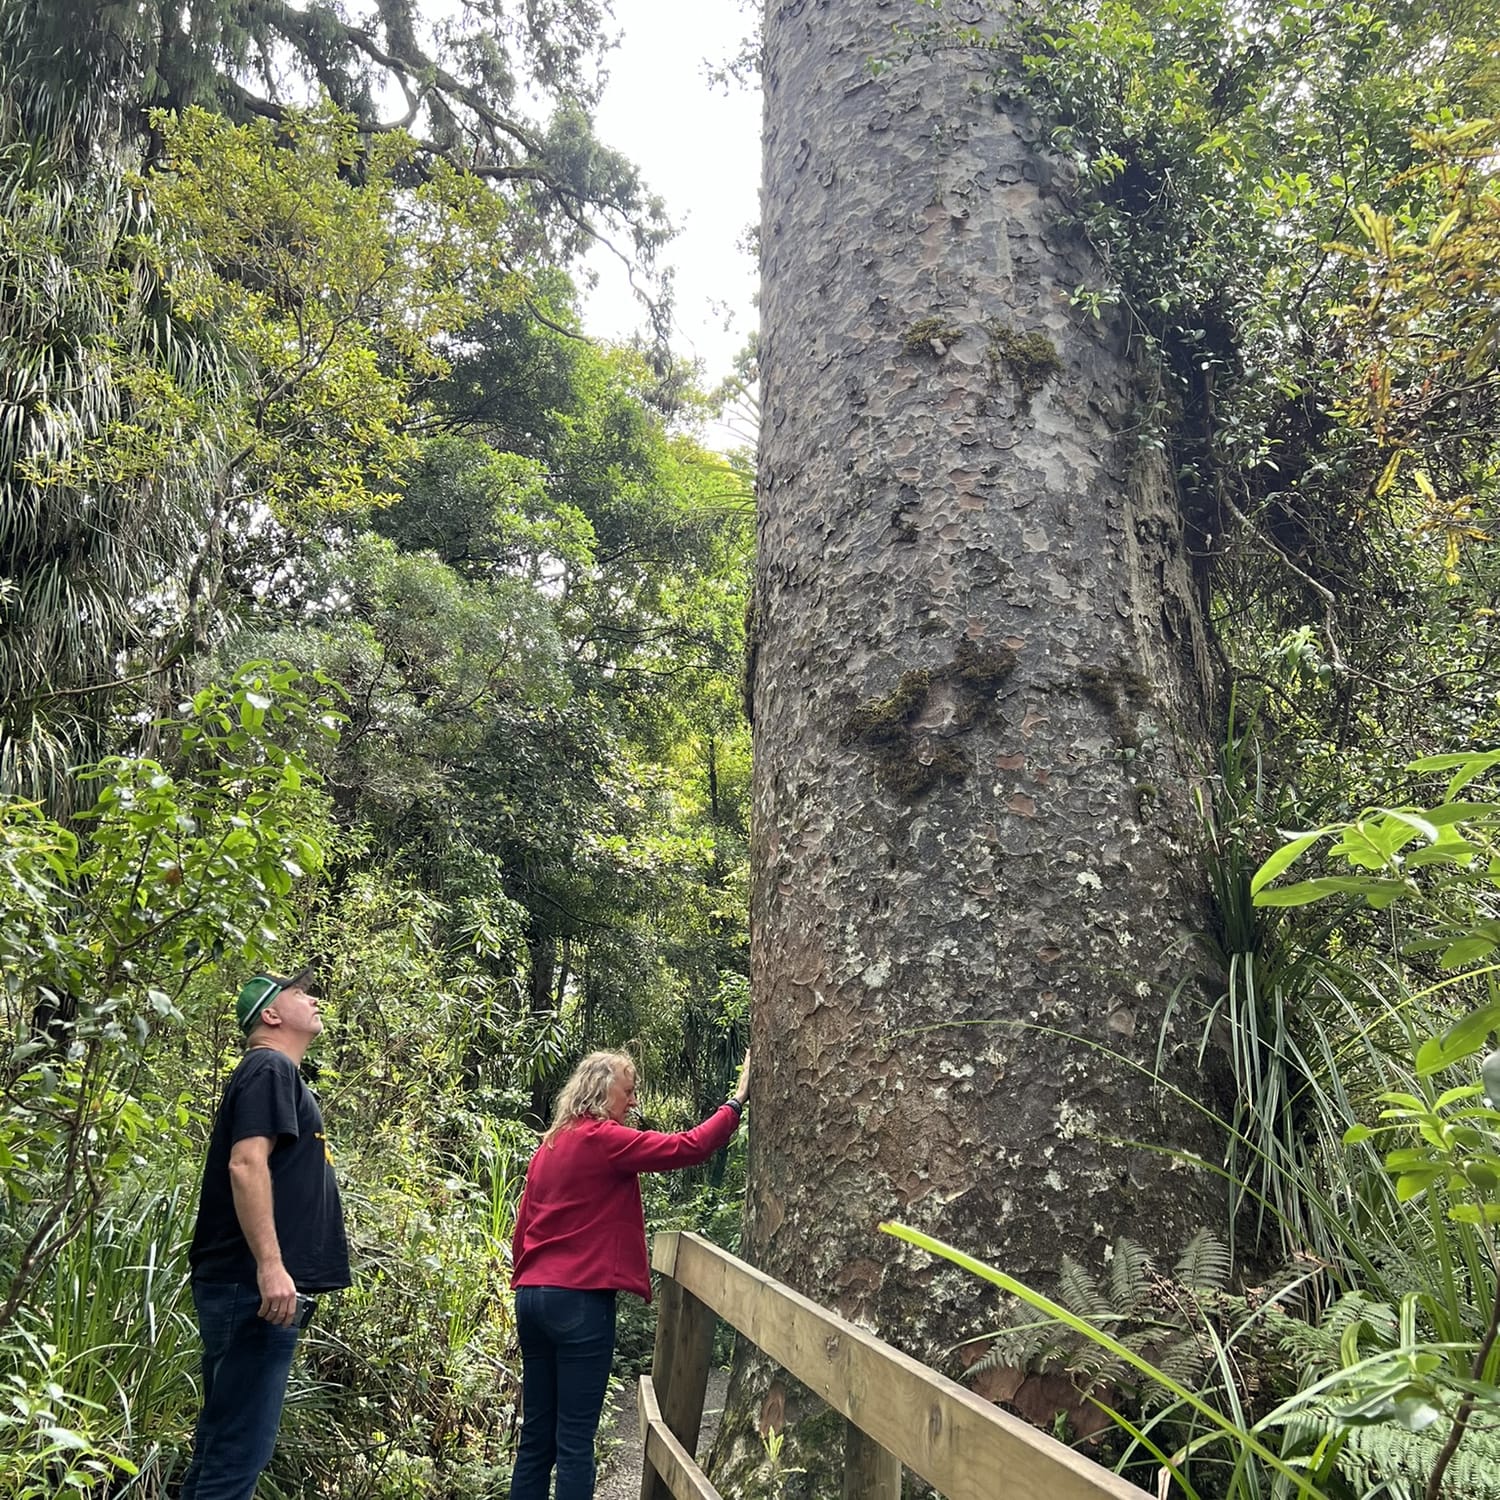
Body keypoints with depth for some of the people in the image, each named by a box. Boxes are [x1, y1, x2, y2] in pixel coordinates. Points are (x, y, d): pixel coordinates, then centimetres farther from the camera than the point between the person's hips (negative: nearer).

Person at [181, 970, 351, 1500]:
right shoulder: (270, 1069, -9)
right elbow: (246, 1164, -21)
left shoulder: (281, 1076, 21)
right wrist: (270, 1265, -27)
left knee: (225, 1442, 16)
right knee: (239, 1448, -6)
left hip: (252, 1286, 10)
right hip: (255, 1287, -10)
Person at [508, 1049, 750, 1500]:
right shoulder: (603, 1140, -10)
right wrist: (738, 1100, -9)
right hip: (579, 1300, -8)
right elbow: (689, 1147, -15)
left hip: (533, 1296, 8)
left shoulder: (550, 1146, 14)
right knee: (574, 1440, -2)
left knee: (537, 1436, 13)